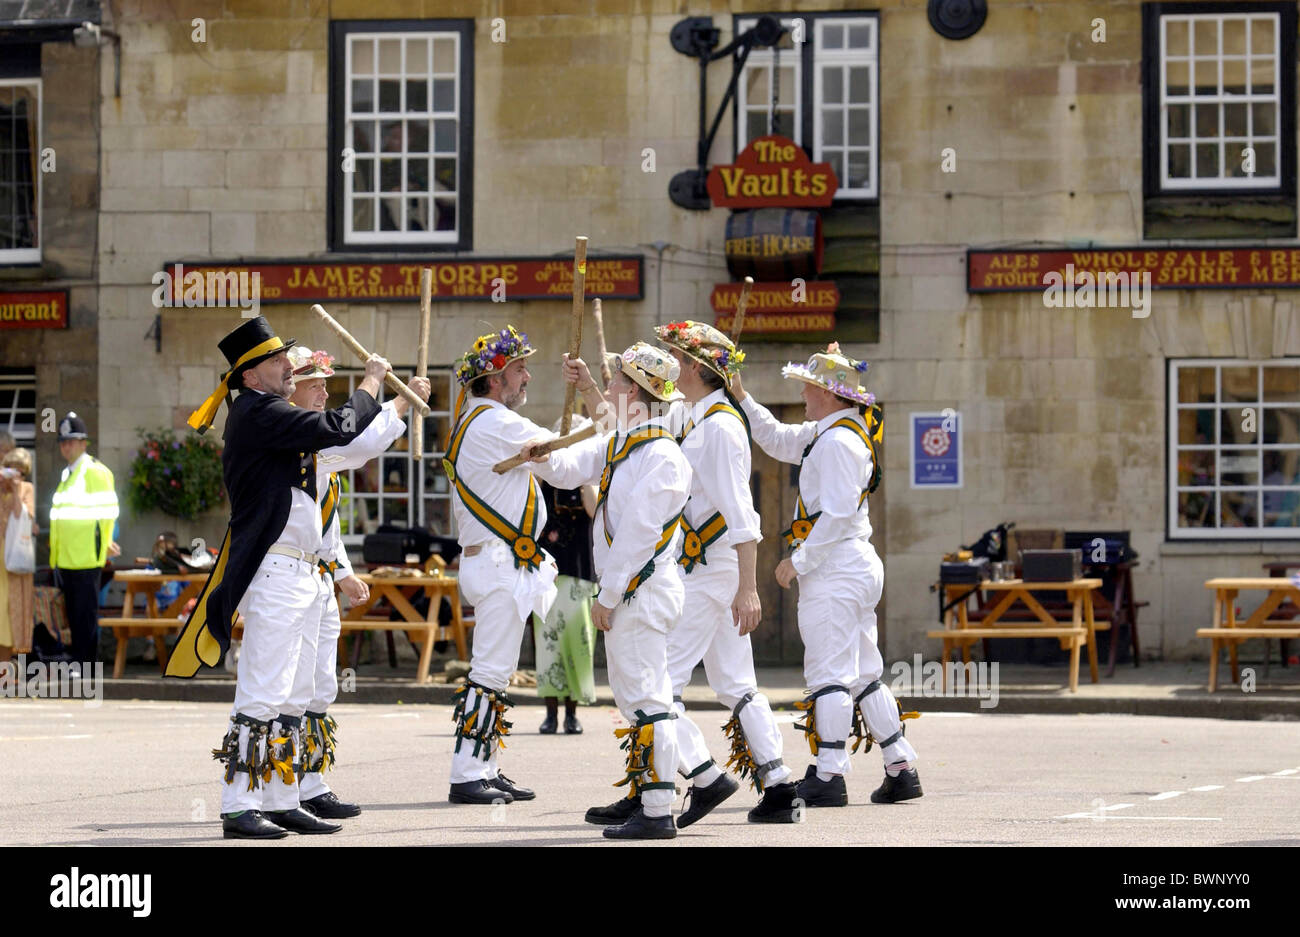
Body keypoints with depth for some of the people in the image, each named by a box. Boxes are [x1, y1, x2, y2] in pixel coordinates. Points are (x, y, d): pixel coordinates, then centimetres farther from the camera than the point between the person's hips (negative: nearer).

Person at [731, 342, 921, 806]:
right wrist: (741, 397, 21)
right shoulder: (825, 433, 16)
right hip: (856, 567, 10)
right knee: (864, 673, 12)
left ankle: (829, 777, -10)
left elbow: (837, 514, -22)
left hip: (834, 570, -10)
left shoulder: (838, 441, -16)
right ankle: (901, 768, 12)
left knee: (829, 673, -9)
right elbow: (777, 439, 31)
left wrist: (798, 561, -16)